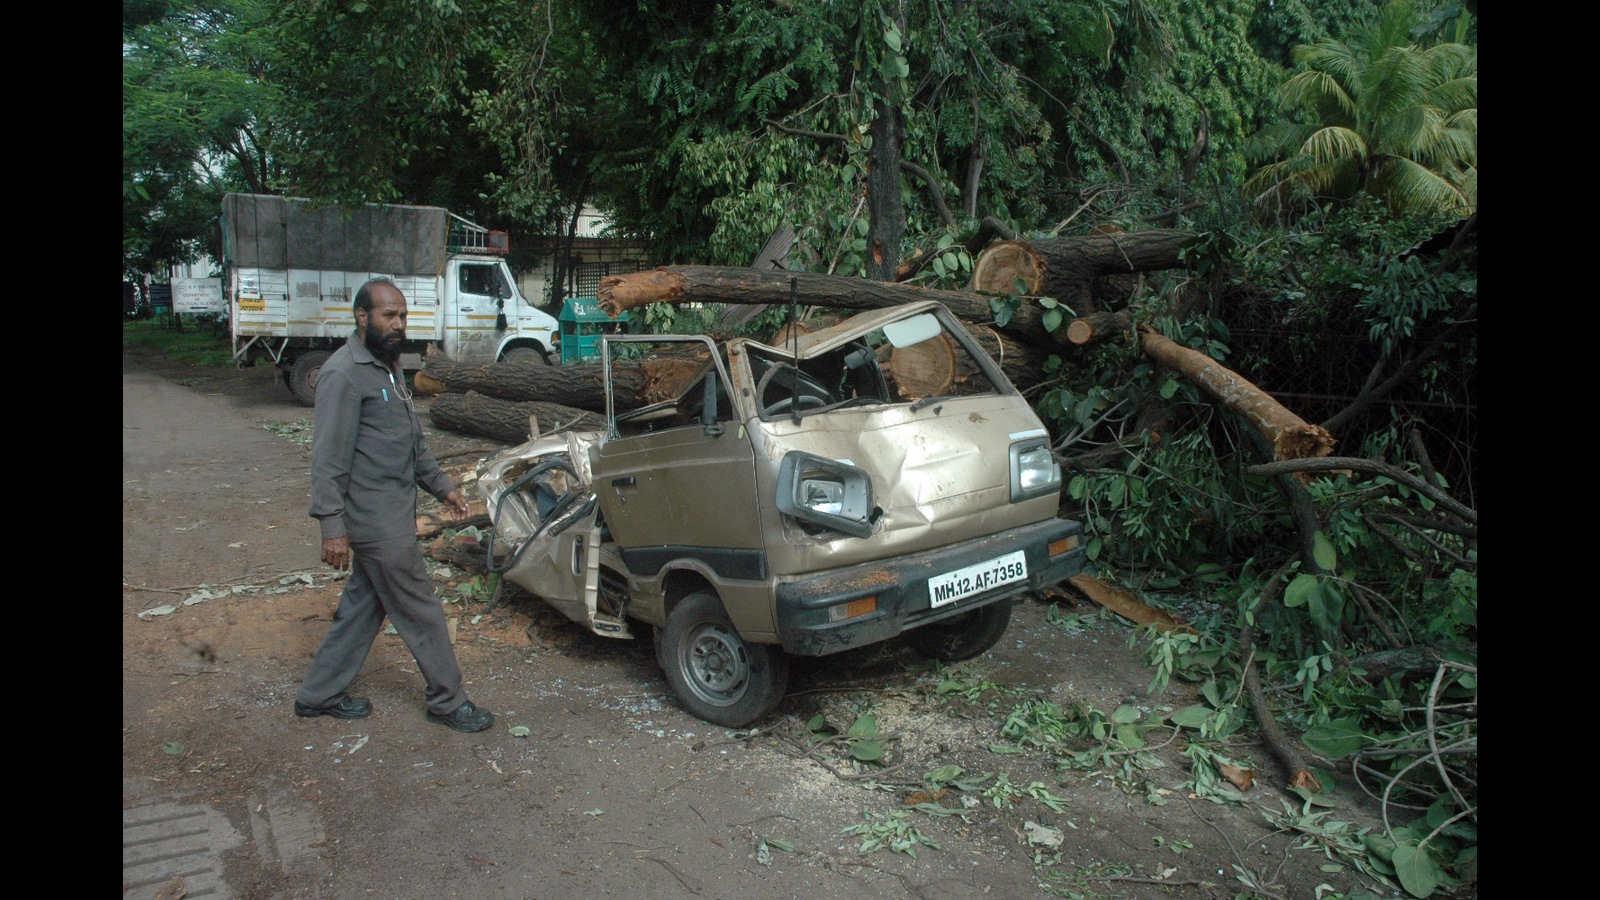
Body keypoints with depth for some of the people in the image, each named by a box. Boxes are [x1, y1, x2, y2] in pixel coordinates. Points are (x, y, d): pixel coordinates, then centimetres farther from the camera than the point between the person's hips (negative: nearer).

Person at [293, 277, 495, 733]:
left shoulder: (389, 366, 14)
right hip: (375, 520, -9)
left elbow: (413, 442, 22)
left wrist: (442, 485, 18)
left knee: (364, 605, 17)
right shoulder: (343, 374, -17)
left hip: (393, 514, 10)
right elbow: (329, 458, -20)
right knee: (420, 610, 1)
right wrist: (333, 527, -22)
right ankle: (447, 701, 15)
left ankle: (320, 694, 30)